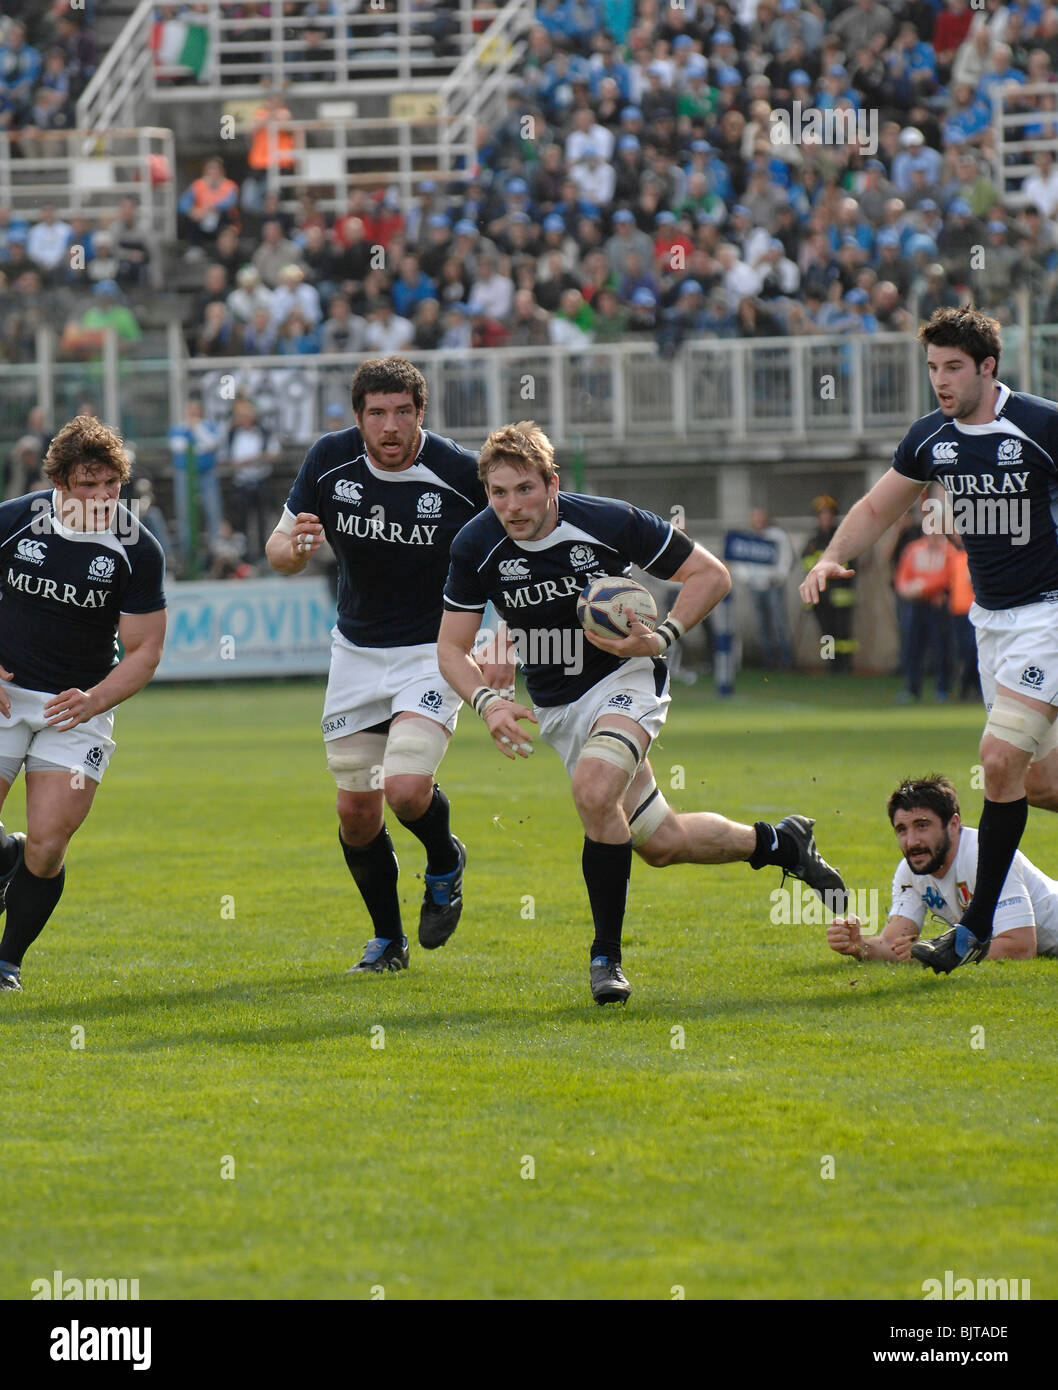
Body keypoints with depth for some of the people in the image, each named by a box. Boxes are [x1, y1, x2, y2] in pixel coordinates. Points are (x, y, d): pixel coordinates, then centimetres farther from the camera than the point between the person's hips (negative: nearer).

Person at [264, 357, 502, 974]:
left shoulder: (461, 473, -18)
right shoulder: (329, 461, -9)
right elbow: (280, 549, 0)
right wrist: (294, 547, -25)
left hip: (434, 651, -4)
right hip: (357, 653, 4)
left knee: (406, 790, -22)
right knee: (357, 812, 5)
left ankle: (446, 865, 13)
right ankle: (388, 939, 27)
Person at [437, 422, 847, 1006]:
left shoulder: (610, 523, -22)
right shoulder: (476, 547, -14)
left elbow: (710, 574, -10)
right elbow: (452, 647, -6)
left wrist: (662, 638, -24)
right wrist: (488, 701, -24)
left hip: (623, 676, -4)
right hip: (554, 704, 4)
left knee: (594, 791, -33)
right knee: (660, 843, 8)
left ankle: (606, 955, -19)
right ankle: (778, 842, 36)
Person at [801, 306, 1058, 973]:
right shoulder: (930, 438, 2)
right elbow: (879, 507, 14)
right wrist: (833, 558, -2)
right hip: (990, 616, 7)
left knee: (1002, 756, -16)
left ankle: (978, 924, -7)